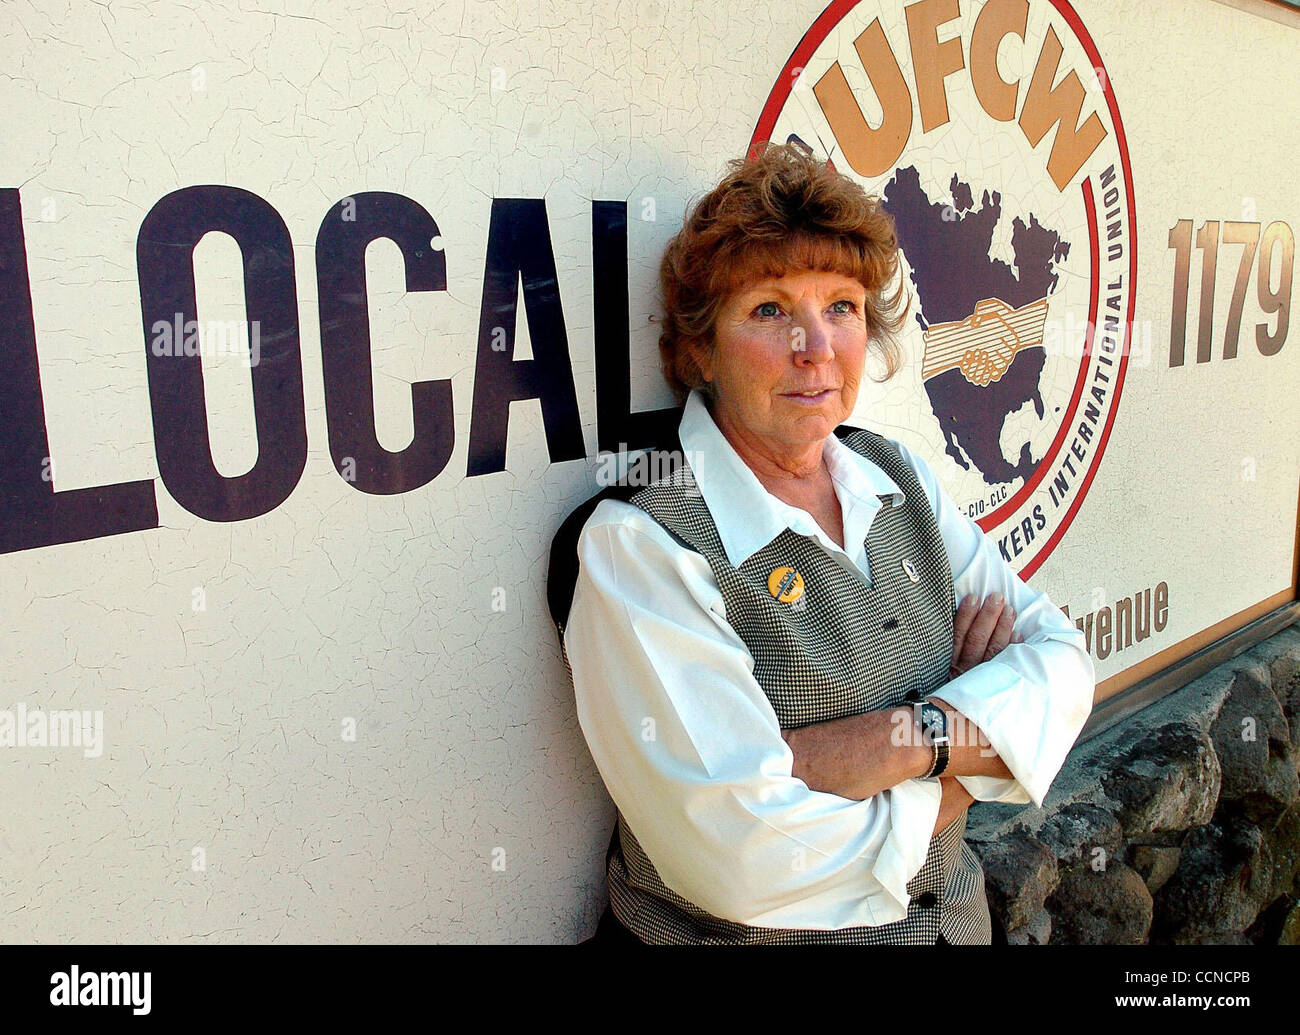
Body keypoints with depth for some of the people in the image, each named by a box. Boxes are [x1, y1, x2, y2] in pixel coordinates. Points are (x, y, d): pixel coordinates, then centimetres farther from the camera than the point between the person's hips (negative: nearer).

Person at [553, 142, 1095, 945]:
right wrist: (969, 762, -15)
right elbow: (742, 860, -27)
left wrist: (901, 741, -22)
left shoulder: (900, 477, -3)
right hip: (752, 933, -5)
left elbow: (1061, 658, -5)